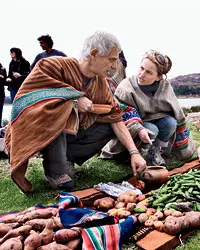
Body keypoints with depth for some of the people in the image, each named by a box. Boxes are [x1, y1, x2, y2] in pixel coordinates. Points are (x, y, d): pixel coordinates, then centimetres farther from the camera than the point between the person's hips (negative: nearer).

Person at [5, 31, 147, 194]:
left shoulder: (101, 84, 0)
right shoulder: (56, 65, -17)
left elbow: (116, 119, -4)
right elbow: (27, 94, -28)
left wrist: (134, 152, -13)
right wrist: (74, 96, -28)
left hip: (70, 133, 6)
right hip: (37, 130, -5)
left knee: (108, 127, -5)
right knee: (62, 102, -32)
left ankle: (67, 158, -9)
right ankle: (56, 171, -22)